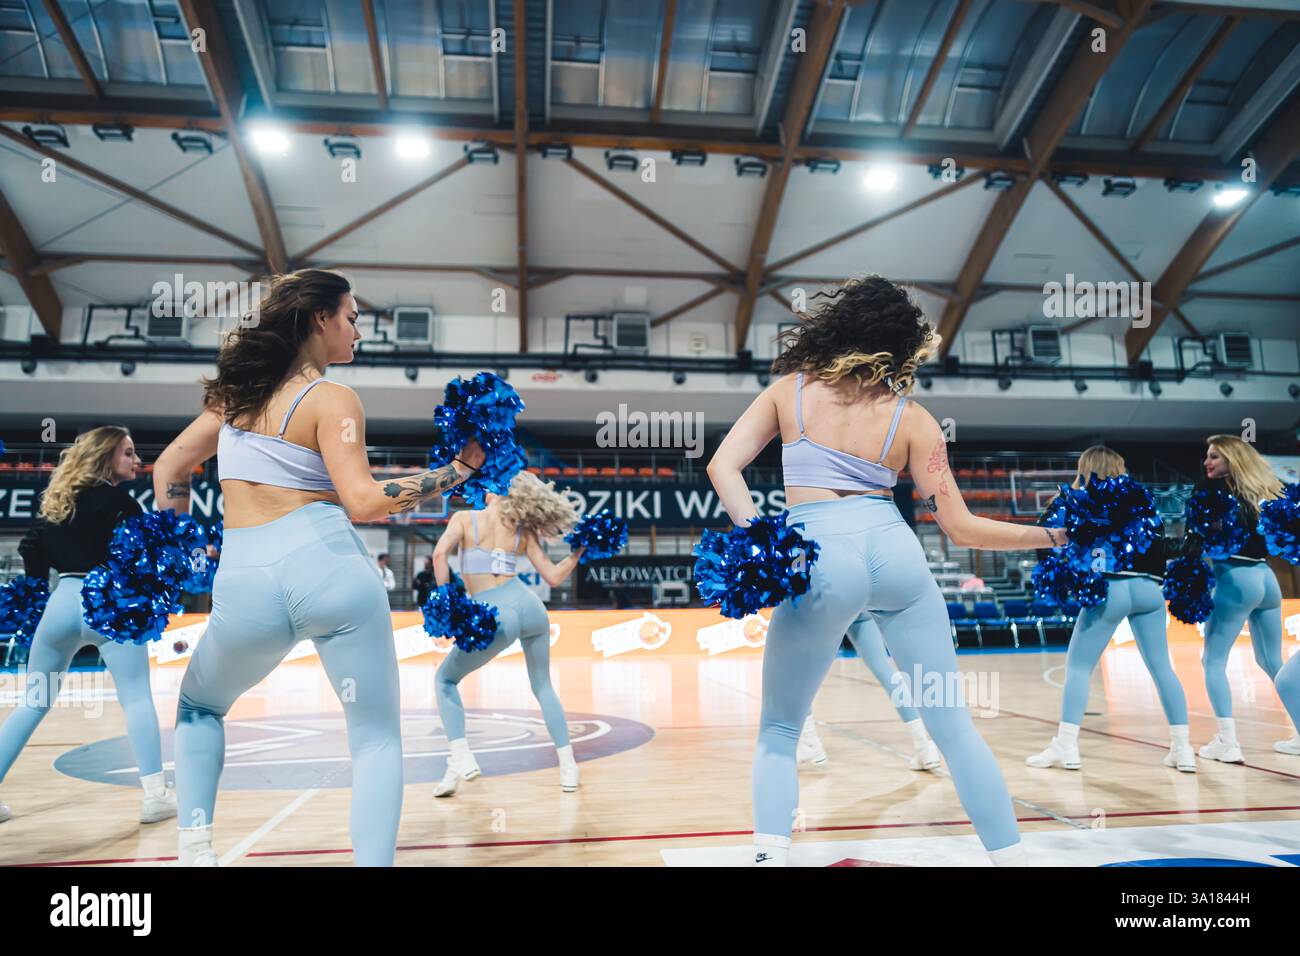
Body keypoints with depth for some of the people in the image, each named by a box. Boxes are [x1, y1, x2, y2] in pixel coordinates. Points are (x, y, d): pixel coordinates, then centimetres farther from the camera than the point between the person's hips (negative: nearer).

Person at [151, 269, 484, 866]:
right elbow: (364, 503, -11)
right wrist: (459, 468, -7)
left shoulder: (237, 390, 16)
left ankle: (194, 844, 20)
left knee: (199, 704, 33)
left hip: (245, 584, 5)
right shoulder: (333, 400, -3)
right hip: (330, 569, -4)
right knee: (376, 737, 8)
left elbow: (169, 468, 19)